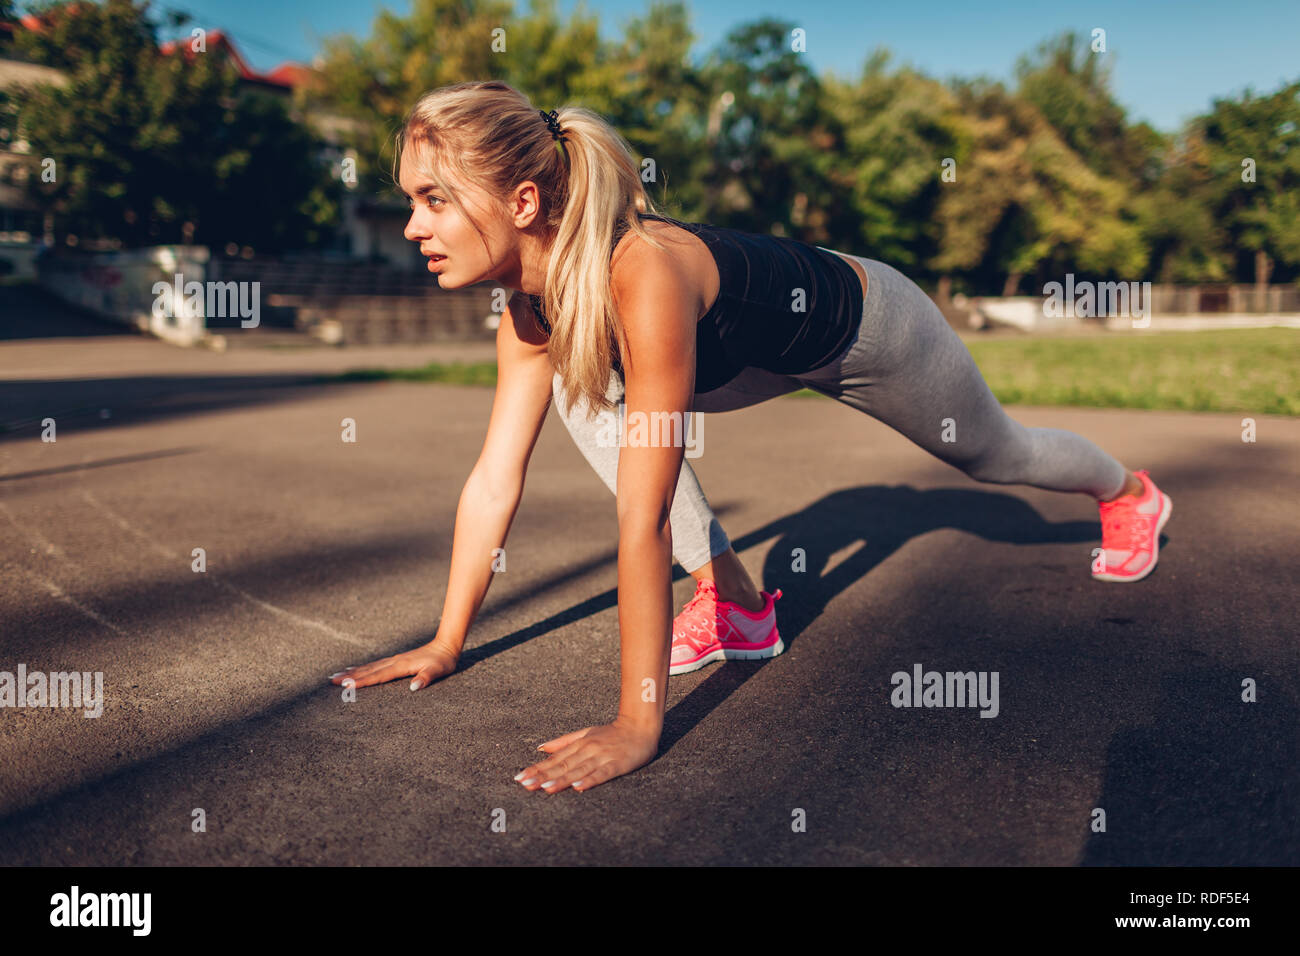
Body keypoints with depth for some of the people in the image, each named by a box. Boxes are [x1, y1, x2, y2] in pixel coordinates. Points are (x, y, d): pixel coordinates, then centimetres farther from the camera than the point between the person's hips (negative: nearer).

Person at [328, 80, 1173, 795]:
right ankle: (731, 599, -2)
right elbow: (494, 483, -13)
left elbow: (642, 519, -44)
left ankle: (1132, 495, 56)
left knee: (997, 455, 20)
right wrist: (448, 643, -10)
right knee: (591, 392, -11)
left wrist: (637, 725, -39)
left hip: (871, 324, -6)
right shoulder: (534, 310, -20)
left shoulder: (644, 276, -44)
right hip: (780, 351, 6)